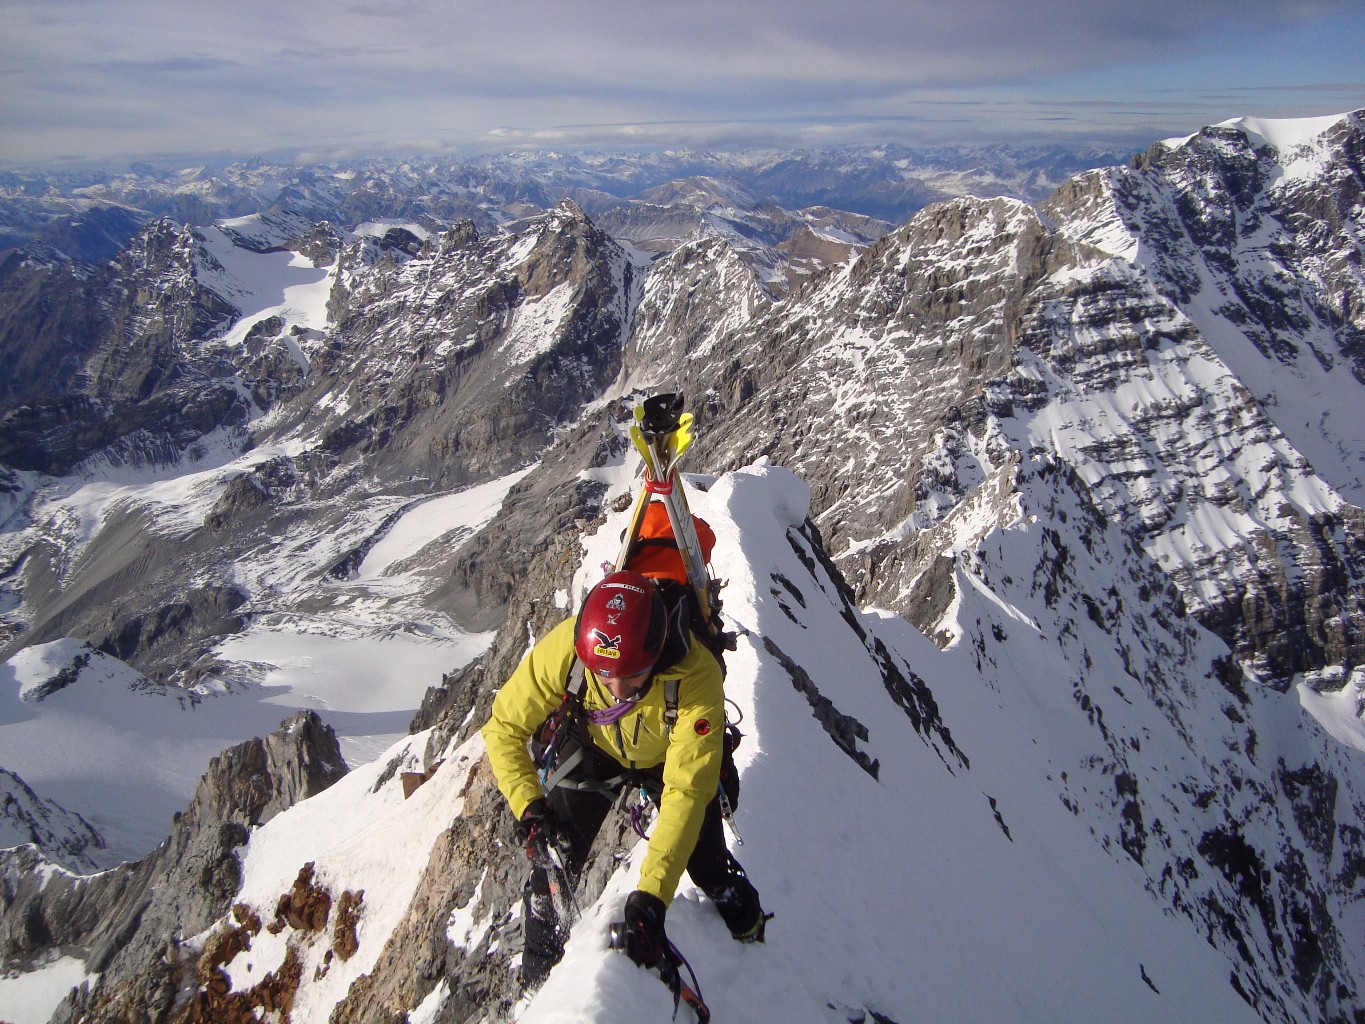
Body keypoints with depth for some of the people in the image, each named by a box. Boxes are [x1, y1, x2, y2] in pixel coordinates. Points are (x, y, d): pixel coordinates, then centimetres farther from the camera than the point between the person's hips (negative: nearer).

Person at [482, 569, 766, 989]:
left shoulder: (697, 676, -41)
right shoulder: (561, 649, -37)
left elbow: (685, 791, -38)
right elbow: (504, 726, -22)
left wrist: (652, 893, -44)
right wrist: (528, 805, -34)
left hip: (673, 757, -1)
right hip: (594, 749, 1)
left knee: (709, 866, -4)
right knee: (553, 856, -8)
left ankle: (753, 936, 30)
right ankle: (538, 981, 18)